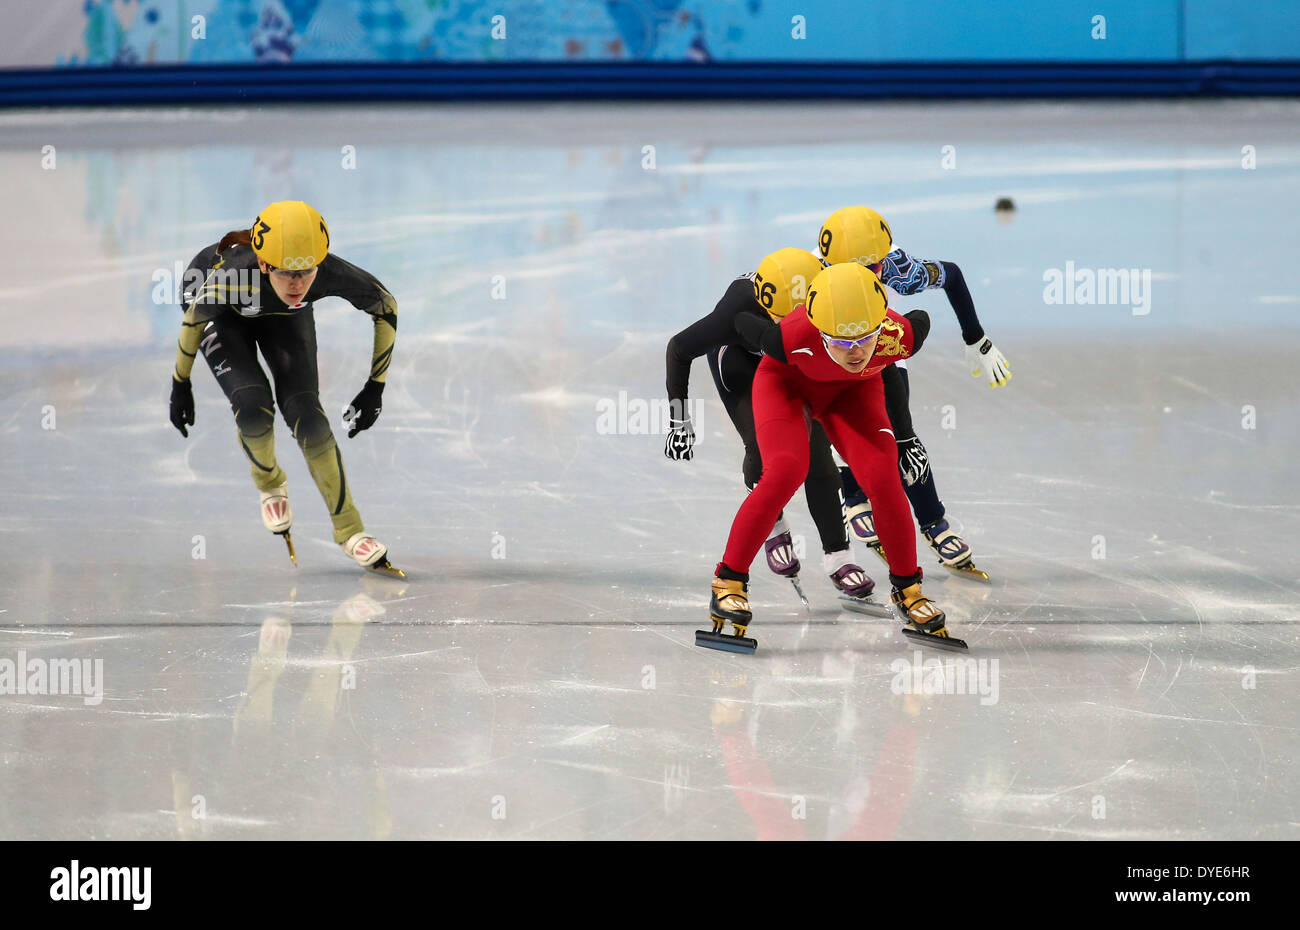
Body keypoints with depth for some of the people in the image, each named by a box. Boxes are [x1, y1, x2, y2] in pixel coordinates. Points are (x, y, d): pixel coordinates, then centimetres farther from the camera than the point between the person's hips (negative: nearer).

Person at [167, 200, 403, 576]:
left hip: (285, 317, 2)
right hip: (223, 312, -2)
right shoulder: (231, 275, -44)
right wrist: (180, 384, -7)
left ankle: (348, 527, 4)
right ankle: (270, 483, 13)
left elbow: (386, 306, -18)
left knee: (306, 415, -12)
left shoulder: (331, 273, -39)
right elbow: (194, 319, -20)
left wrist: (375, 387, -15)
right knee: (254, 407, -21)